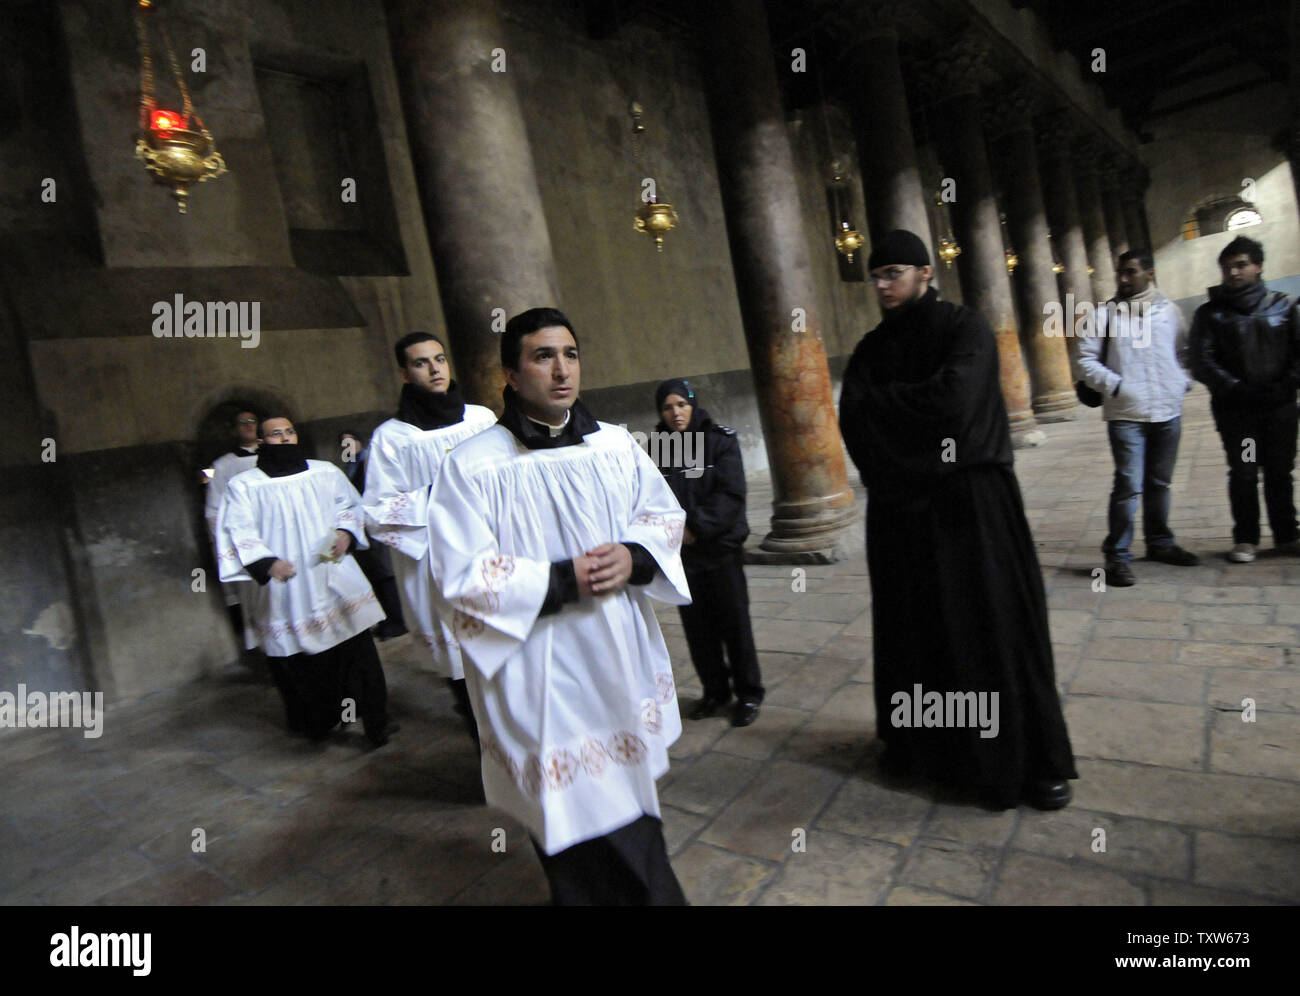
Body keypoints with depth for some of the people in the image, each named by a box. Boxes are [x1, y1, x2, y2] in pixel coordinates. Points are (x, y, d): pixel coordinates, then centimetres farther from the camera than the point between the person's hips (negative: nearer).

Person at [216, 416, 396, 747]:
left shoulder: (326, 472, 13)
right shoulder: (244, 485, 5)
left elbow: (350, 504, 20)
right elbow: (238, 531, -2)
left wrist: (346, 533, -1)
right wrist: (266, 562, -18)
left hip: (335, 579, 2)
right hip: (287, 590, -1)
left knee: (357, 646, -3)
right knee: (301, 660, 1)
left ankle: (375, 721, 5)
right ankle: (317, 723, 19)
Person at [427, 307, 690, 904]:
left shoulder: (616, 445, 3)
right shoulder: (471, 467, -12)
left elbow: (664, 513, 11)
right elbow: (463, 576, -14)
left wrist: (633, 556, -11)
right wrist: (564, 581, -18)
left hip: (622, 662, 5)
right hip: (541, 677, -5)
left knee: (628, 795, 21)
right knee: (576, 816, 2)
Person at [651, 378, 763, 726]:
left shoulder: (721, 440, -4)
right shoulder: (657, 449, 2)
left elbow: (731, 494, -11)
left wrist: (697, 528, -17)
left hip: (721, 549, -3)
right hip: (681, 554, 3)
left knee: (734, 624, 4)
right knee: (697, 628, 12)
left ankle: (748, 694, 20)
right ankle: (715, 691, 29)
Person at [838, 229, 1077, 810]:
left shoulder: (965, 330, -5)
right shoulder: (871, 348, 10)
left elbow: (952, 399, -23)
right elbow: (853, 421, -4)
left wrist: (883, 400, -10)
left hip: (971, 505, -4)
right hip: (900, 511, 5)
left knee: (996, 625, 1)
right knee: (913, 627, 12)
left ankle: (1035, 762, 14)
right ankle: (918, 742, 28)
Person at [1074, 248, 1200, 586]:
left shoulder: (1169, 310, 9)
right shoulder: (1106, 314, -1)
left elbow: (1184, 352, 19)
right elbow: (1085, 361, -2)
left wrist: (1183, 381, 3)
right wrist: (1114, 384, -14)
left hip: (1168, 412, 4)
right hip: (1126, 414, -4)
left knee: (1159, 483, 15)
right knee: (1129, 485, -9)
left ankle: (1160, 543, 31)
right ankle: (1117, 556, -1)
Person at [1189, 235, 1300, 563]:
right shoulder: (1210, 313, 2)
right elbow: (1202, 363, -5)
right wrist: (1237, 389, -14)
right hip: (1235, 409, -2)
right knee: (1243, 474, 0)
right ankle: (1246, 538, 11)